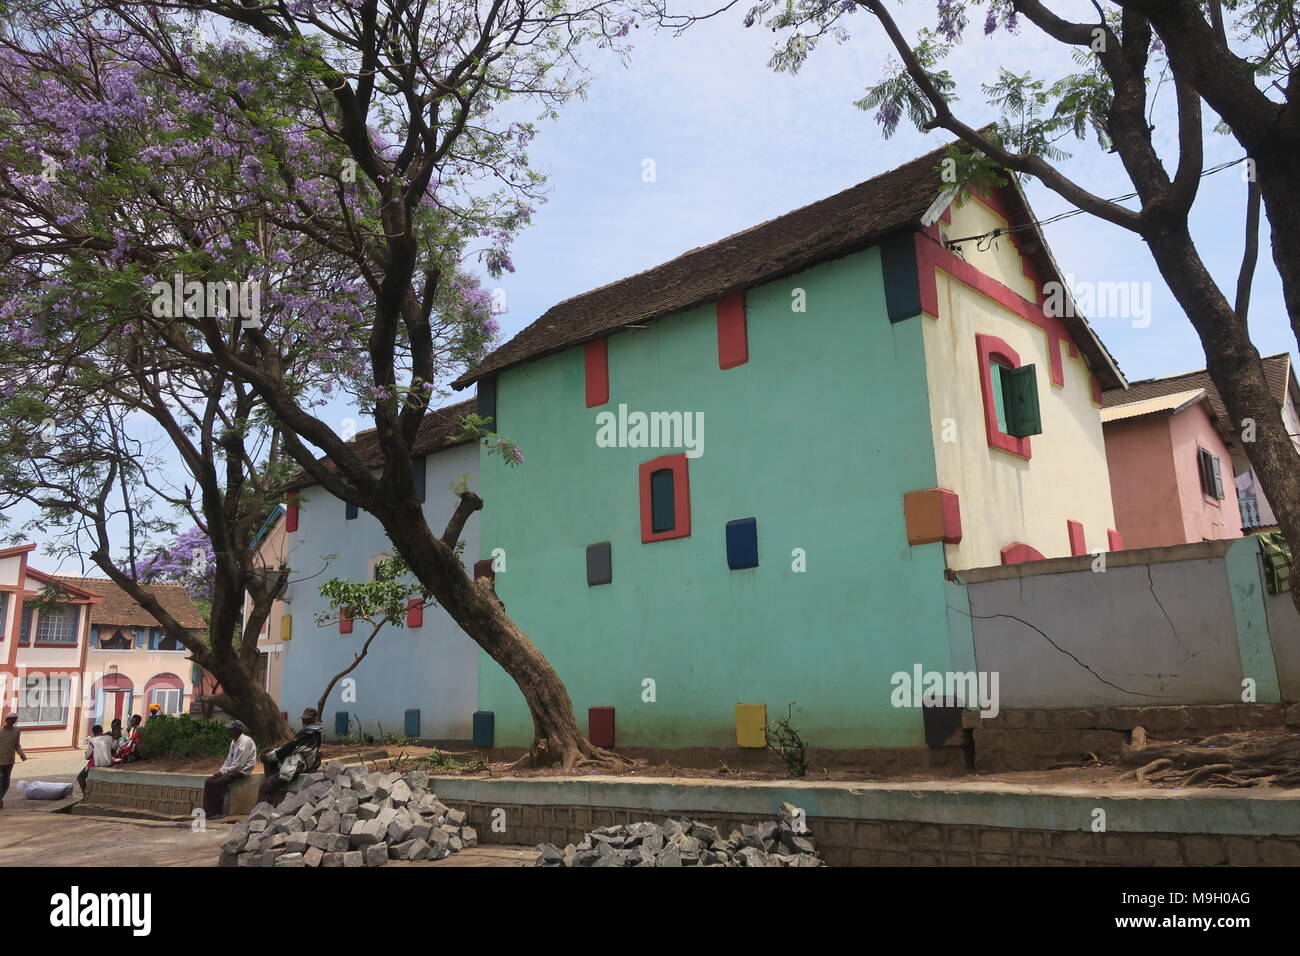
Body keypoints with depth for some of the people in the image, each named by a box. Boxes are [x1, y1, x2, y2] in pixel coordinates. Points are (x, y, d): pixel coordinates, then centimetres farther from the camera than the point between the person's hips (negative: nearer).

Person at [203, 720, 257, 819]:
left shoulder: (245, 741, -15)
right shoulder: (233, 741, 15)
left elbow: (239, 764, -19)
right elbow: (228, 759, 20)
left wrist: (224, 771, -15)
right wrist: (220, 770, 3)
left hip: (241, 771, -10)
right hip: (232, 770, 10)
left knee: (218, 782, -25)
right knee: (208, 781, -4)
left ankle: (219, 812, -16)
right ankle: (208, 811, -6)